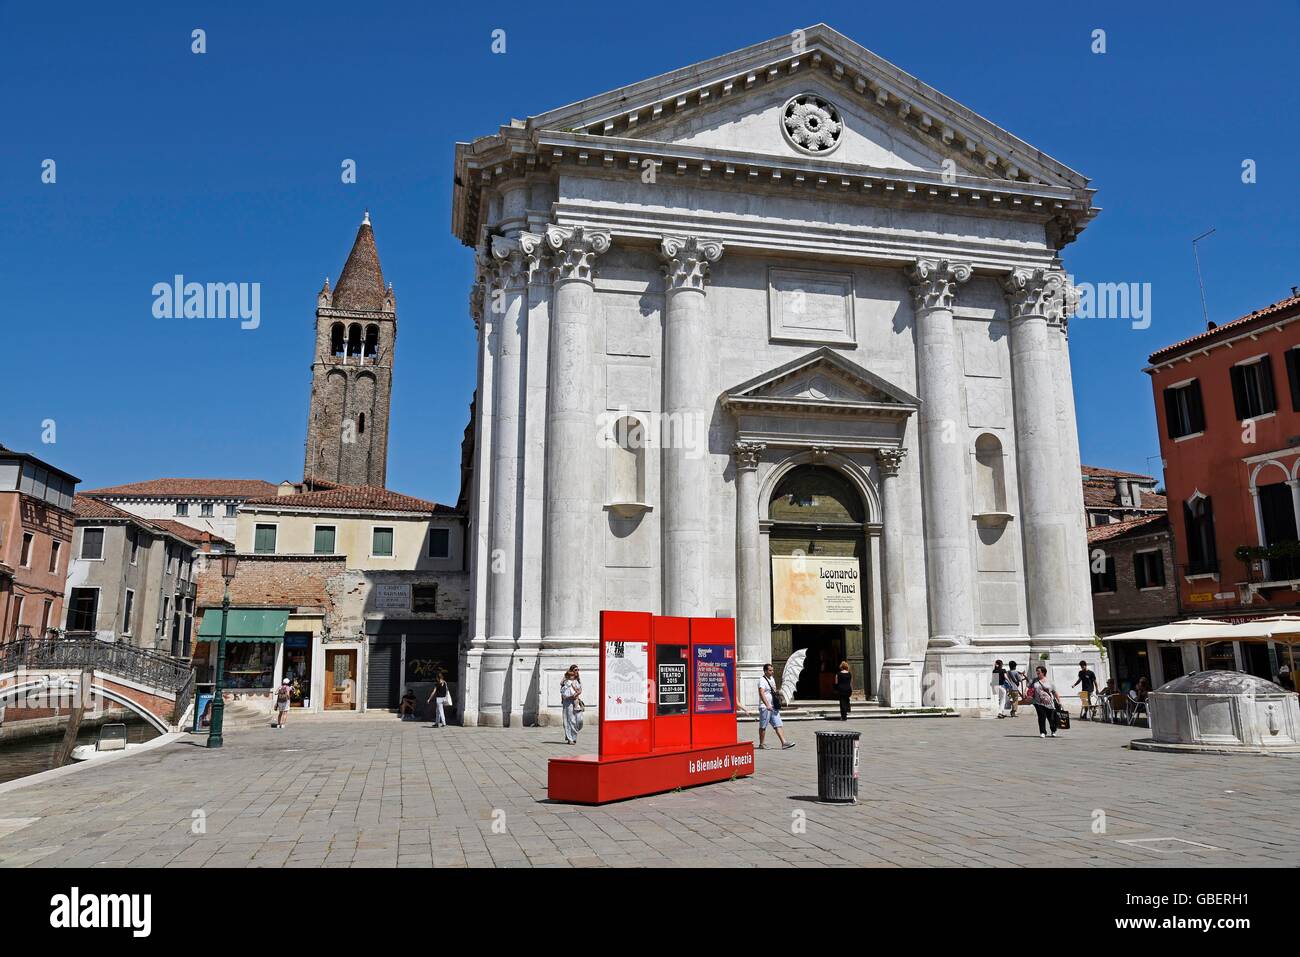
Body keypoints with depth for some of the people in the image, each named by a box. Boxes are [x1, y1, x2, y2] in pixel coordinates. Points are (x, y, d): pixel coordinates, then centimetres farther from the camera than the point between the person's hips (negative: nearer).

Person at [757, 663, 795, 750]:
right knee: (763, 726, 2)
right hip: (765, 707, -8)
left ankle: (784, 743, -3)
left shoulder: (772, 679, 15)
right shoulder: (762, 680, -12)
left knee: (778, 725, 1)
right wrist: (767, 705, -31)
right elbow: (761, 693, -24)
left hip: (773, 707, 8)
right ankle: (761, 744, 11)